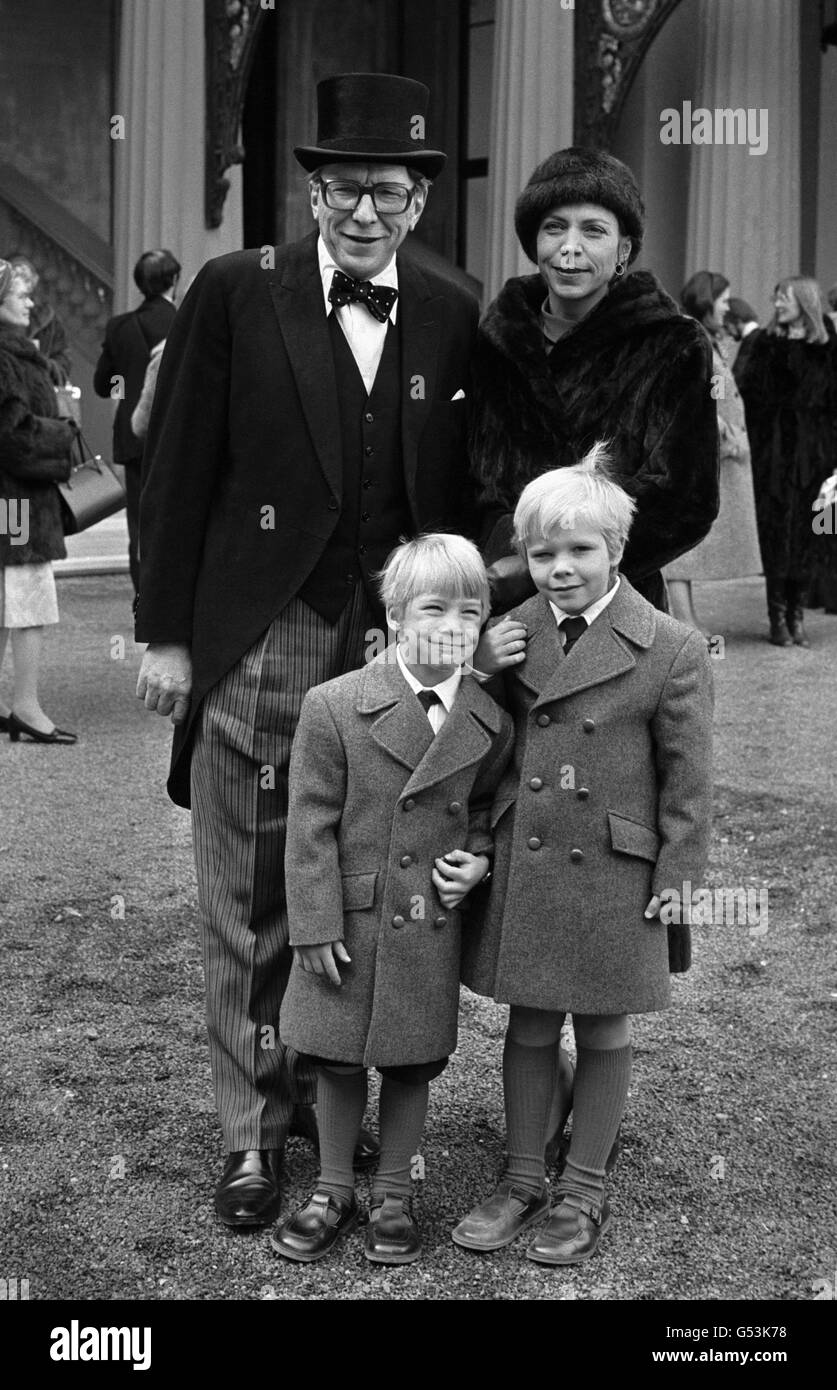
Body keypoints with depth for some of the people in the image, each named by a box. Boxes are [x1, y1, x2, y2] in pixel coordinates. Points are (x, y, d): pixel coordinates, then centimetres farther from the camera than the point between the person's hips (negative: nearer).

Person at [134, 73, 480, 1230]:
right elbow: (179, 472, -1)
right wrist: (166, 632, -3)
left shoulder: (451, 317, 6)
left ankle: (328, 1092, 28)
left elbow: (459, 485, 11)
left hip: (396, 645, 2)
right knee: (248, 906, 5)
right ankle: (254, 1133, 17)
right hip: (257, 645, -2)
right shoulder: (237, 294, -2)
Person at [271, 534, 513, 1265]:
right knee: (338, 1062, 11)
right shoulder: (334, 708, -11)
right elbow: (311, 826, -9)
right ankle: (334, 1192, 30)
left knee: (413, 1066, 12)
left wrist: (479, 859, -5)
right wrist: (317, 926, -10)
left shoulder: (490, 724, -2)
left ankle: (393, 1195, 30)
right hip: (350, 922, -2)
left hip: (431, 929, 2)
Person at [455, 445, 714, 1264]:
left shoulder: (672, 653, -9)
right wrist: (477, 672, -6)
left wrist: (677, 879, -5)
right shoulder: (512, 635, 4)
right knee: (529, 1025, 14)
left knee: (603, 1033, 11)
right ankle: (521, 1180, 29)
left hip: (614, 878, -3)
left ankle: (584, 1193, 25)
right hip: (521, 868, 4)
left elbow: (687, 781, -5)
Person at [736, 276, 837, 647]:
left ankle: (797, 615, 11)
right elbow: (746, 395, 1)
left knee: (805, 533, 3)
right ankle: (778, 618, 5)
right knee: (775, 532, -1)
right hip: (771, 452, 0)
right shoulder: (765, 344, 6)